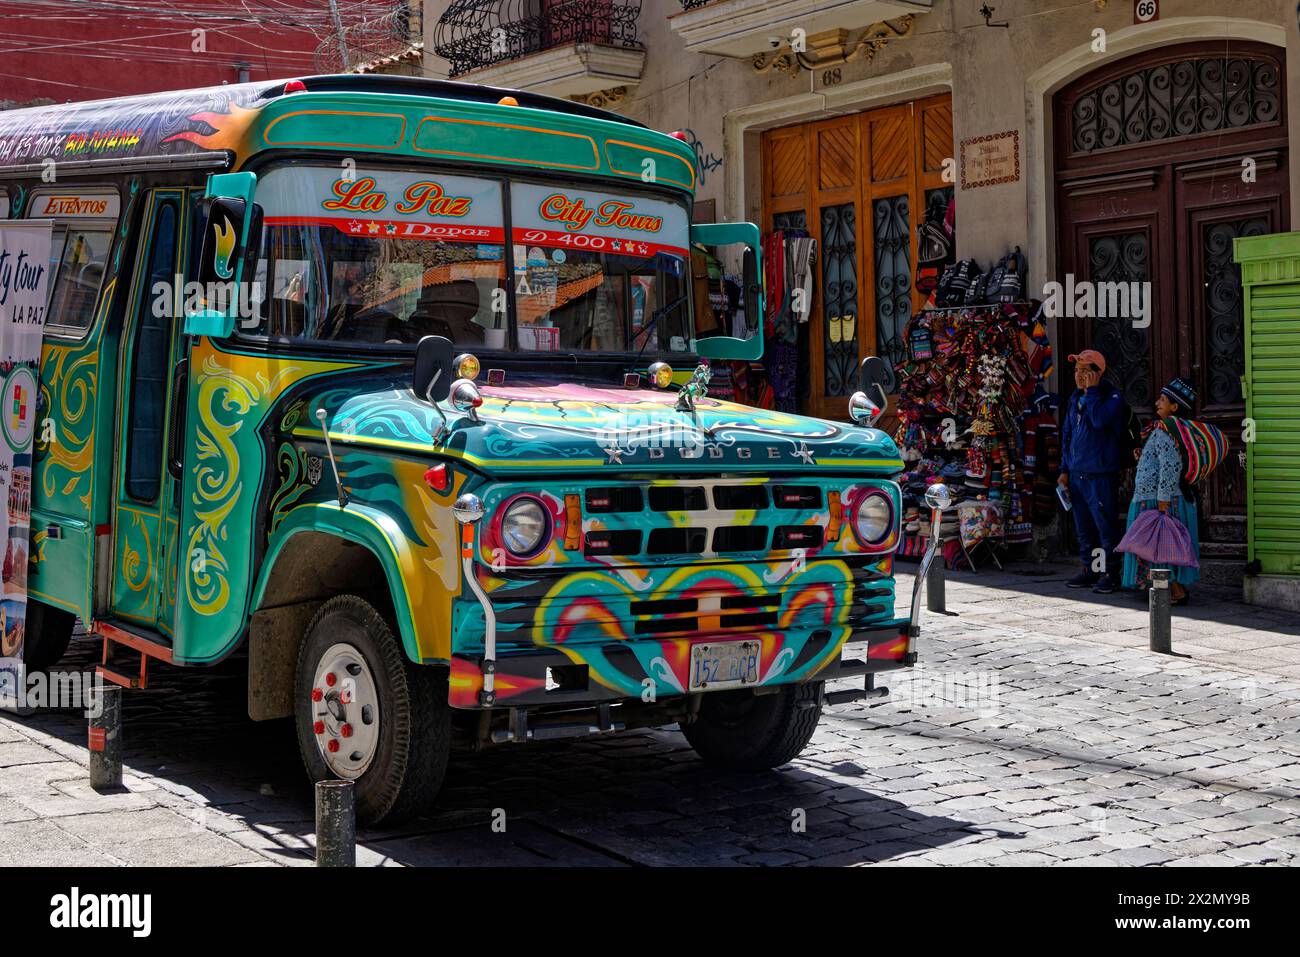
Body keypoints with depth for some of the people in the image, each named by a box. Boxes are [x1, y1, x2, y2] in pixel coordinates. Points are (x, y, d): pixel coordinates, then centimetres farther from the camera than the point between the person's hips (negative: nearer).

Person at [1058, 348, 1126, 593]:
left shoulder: (1112, 396, -8)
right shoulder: (1075, 397, 14)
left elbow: (1099, 419, -27)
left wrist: (1091, 390, -16)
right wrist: (1065, 469, 17)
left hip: (1101, 474, -7)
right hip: (1077, 473, 7)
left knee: (1105, 526, -4)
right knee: (1083, 527, 12)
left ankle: (1109, 573, 1)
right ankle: (1089, 570, 21)